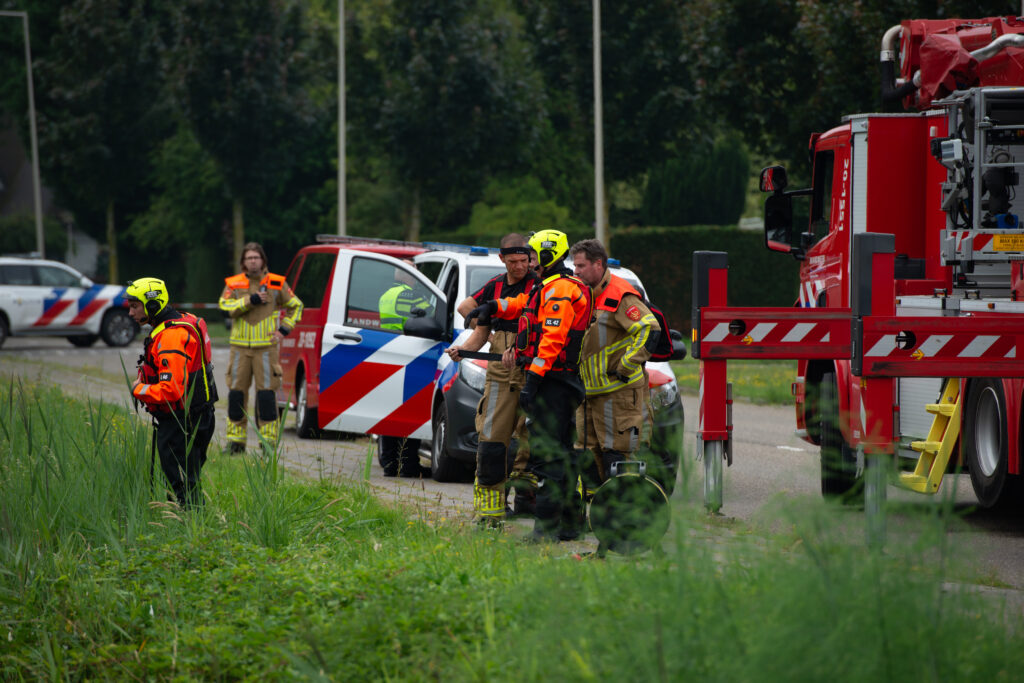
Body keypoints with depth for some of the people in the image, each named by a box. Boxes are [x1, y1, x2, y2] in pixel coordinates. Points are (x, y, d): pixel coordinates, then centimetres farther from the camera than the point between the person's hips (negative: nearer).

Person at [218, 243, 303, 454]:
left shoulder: (277, 284, 6)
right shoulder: (234, 284, 7)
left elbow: (295, 306, 15)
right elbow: (224, 306, -8)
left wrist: (284, 329, 3)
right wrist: (250, 300, -16)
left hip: (266, 347, -2)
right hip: (240, 347, 2)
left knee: (266, 392, -7)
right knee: (236, 392, 3)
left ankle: (269, 440, -1)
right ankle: (235, 439, 11)